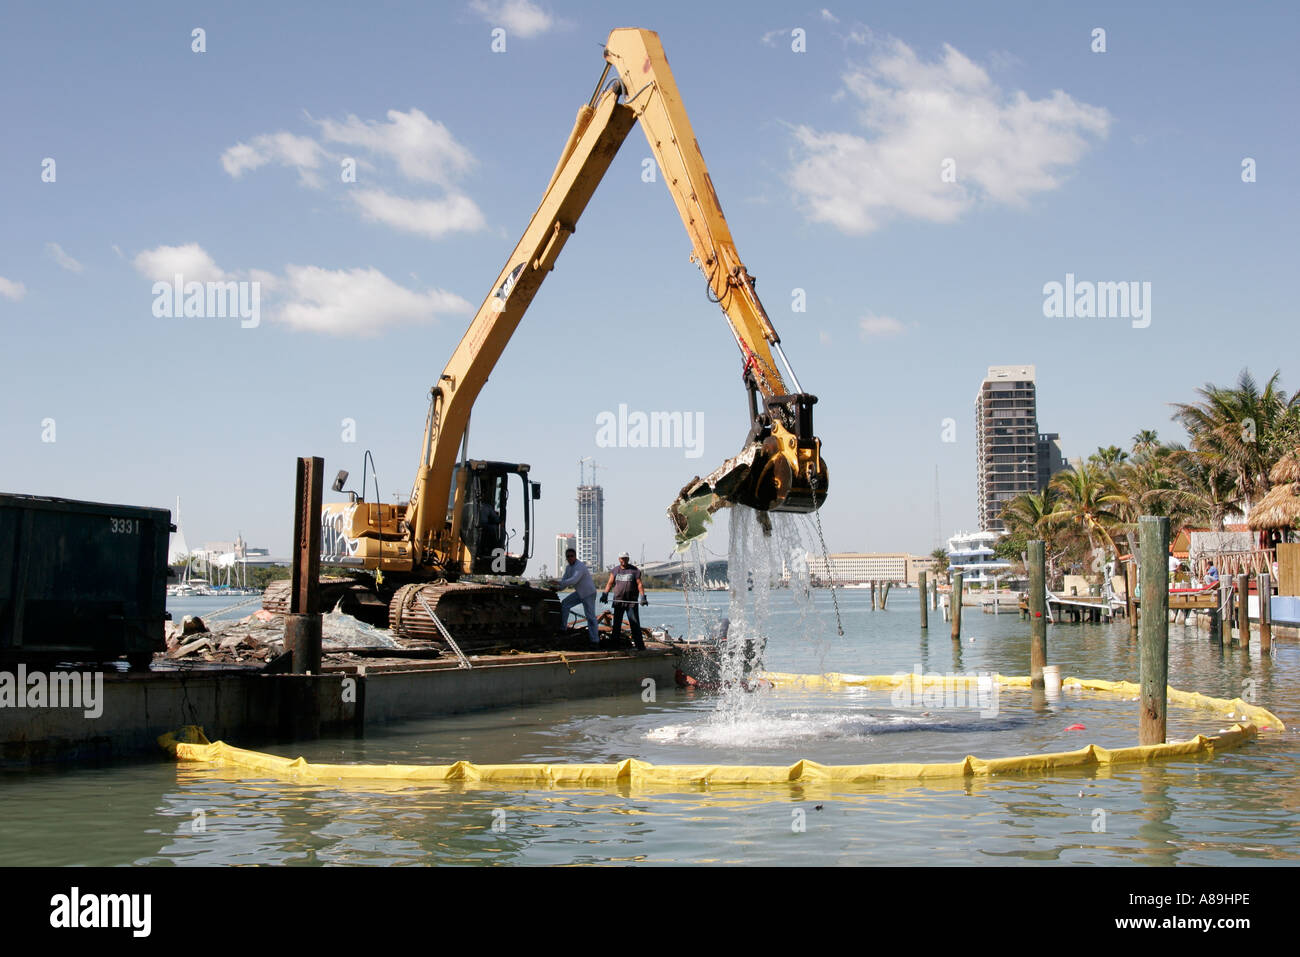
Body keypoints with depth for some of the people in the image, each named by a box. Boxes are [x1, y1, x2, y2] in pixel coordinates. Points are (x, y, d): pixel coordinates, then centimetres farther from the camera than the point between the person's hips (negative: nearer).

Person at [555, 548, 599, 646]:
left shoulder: (580, 566, -22)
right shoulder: (568, 568, 8)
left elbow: (574, 580, -33)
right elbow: (564, 581, 11)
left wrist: (559, 583, -34)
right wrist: (556, 587, -9)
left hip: (589, 593, -9)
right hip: (579, 593, 9)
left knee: (590, 617, -8)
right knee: (564, 604, 1)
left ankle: (595, 640, -6)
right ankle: (563, 629, 5)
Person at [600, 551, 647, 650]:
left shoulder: (634, 570, 2)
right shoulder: (615, 571, 10)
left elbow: (639, 584, -3)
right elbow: (610, 583, 5)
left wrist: (643, 597, -15)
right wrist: (605, 594, -10)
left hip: (631, 602, -2)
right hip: (618, 601, 2)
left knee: (635, 624, -6)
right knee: (616, 624, 5)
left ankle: (640, 645, -5)